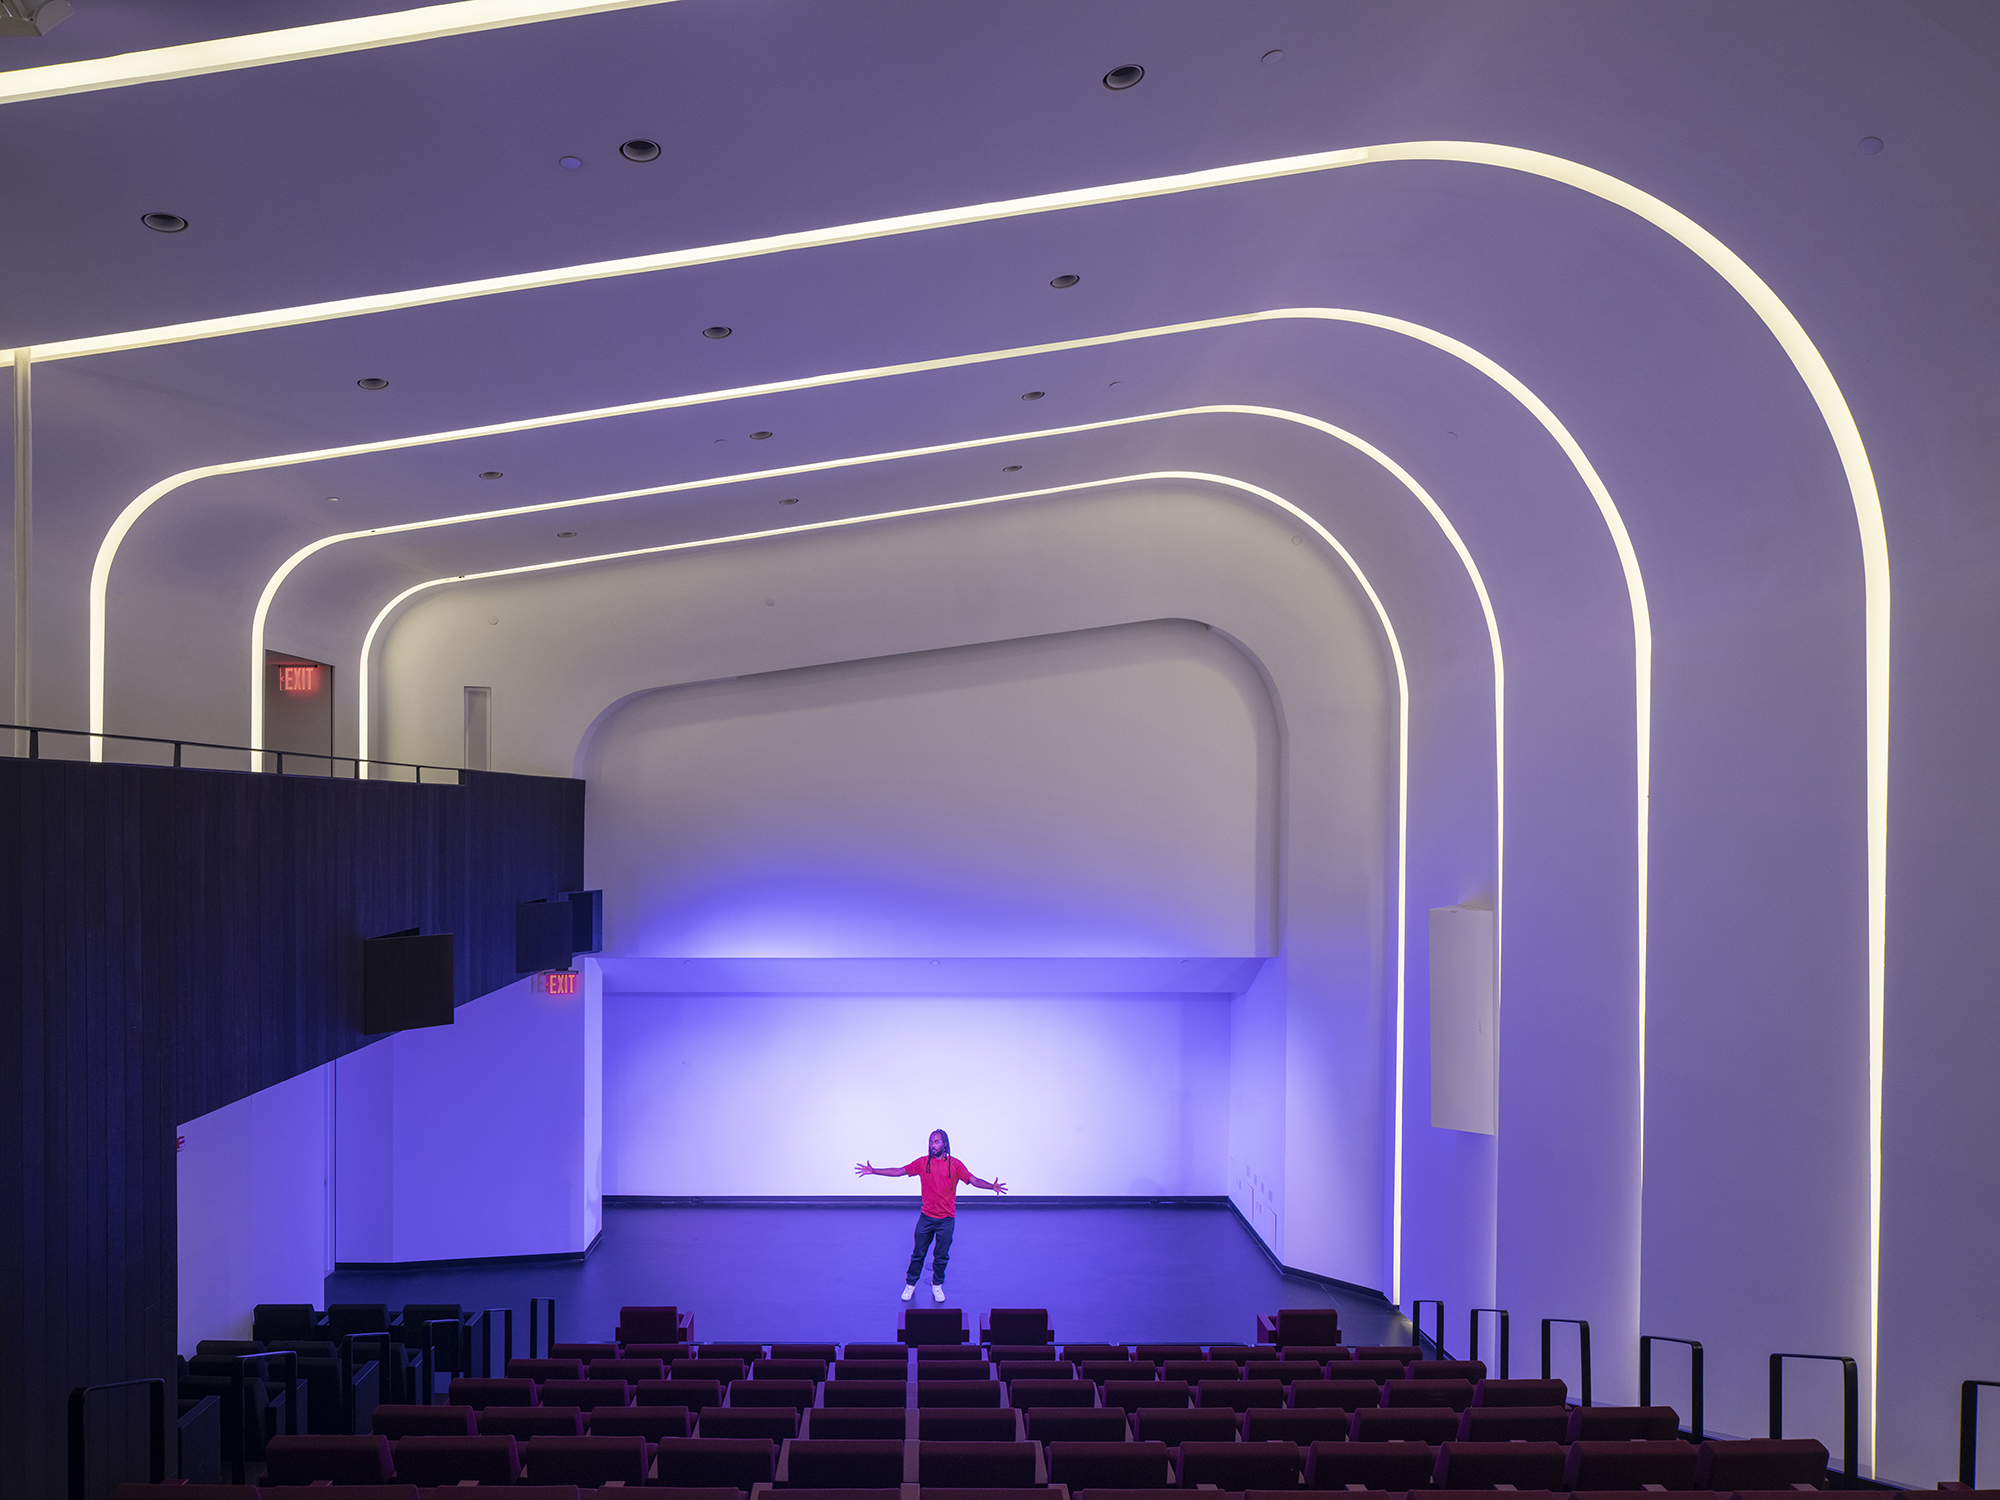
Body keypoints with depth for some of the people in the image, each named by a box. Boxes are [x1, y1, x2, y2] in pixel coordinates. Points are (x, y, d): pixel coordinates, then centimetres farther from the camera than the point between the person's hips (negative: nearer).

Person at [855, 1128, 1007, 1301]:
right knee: (918, 1253, 9)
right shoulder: (923, 1162, 0)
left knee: (941, 1256, 7)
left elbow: (973, 1180, -13)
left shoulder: (954, 1164, -5)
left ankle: (937, 1286, 28)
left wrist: (992, 1186, -31)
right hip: (926, 1217, 1)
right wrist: (873, 1171, -2)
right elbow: (899, 1171, 3)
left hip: (946, 1219, -1)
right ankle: (910, 1285, 26)